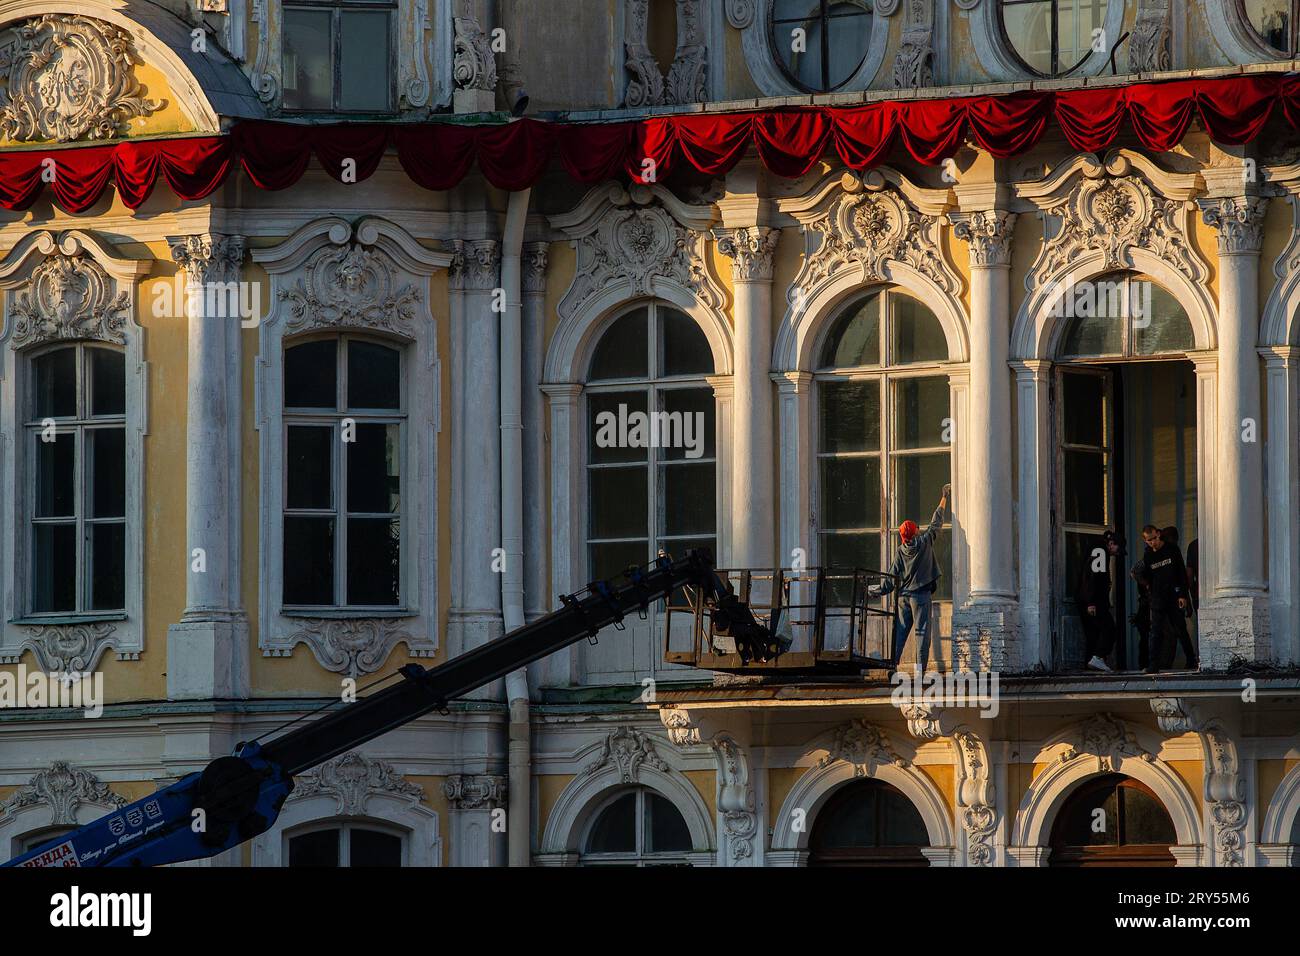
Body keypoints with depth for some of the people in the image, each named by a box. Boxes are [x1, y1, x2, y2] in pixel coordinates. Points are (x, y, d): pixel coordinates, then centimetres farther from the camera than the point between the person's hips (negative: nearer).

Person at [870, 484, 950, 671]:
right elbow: (936, 522, 7)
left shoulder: (901, 552, 5)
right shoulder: (925, 542, -2)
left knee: (900, 630, 5)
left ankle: (893, 664, -4)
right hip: (921, 593, -3)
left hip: (903, 596, 3)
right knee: (922, 631, -5)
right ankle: (922, 668, -12)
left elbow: (892, 578, 4)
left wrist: (876, 590, 19)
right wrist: (944, 497, 18)